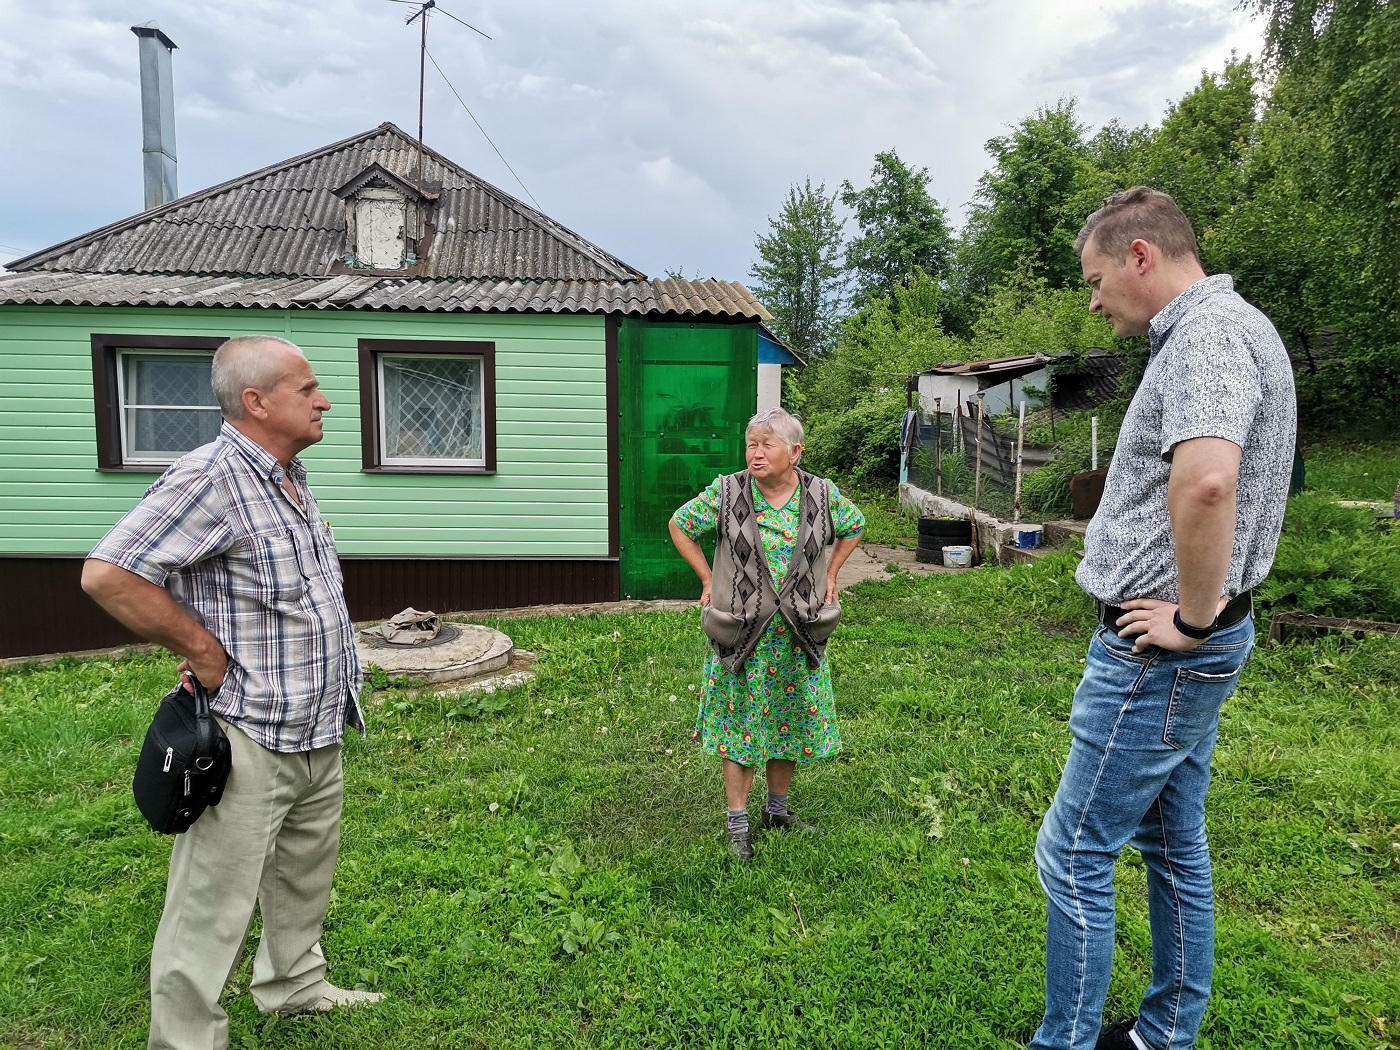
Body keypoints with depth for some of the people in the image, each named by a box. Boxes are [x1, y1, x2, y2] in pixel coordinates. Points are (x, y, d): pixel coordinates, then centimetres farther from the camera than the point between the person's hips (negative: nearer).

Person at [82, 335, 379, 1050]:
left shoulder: (292, 478, 10)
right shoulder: (209, 477, -19)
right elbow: (107, 575, -25)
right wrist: (204, 650, -18)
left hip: (320, 733, 9)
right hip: (247, 739, -9)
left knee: (305, 880, 24)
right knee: (212, 910, 3)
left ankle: (293, 987, 44)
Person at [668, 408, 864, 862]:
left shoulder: (823, 495, -5)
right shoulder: (725, 492, -10)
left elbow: (854, 527, 15)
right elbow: (679, 525, 3)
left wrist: (830, 575, 7)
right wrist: (707, 579, -1)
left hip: (798, 634, 2)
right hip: (740, 632, -2)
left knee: (790, 720, 13)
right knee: (738, 723, 5)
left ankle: (777, 810, 33)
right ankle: (737, 823, 18)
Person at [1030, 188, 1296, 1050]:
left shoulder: (1207, 331, -18)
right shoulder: (1217, 331, 15)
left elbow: (1204, 480, -38)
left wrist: (1196, 616, -24)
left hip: (1160, 651, -11)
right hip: (1178, 650, 11)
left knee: (1074, 854, -1)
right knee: (1174, 843, 19)